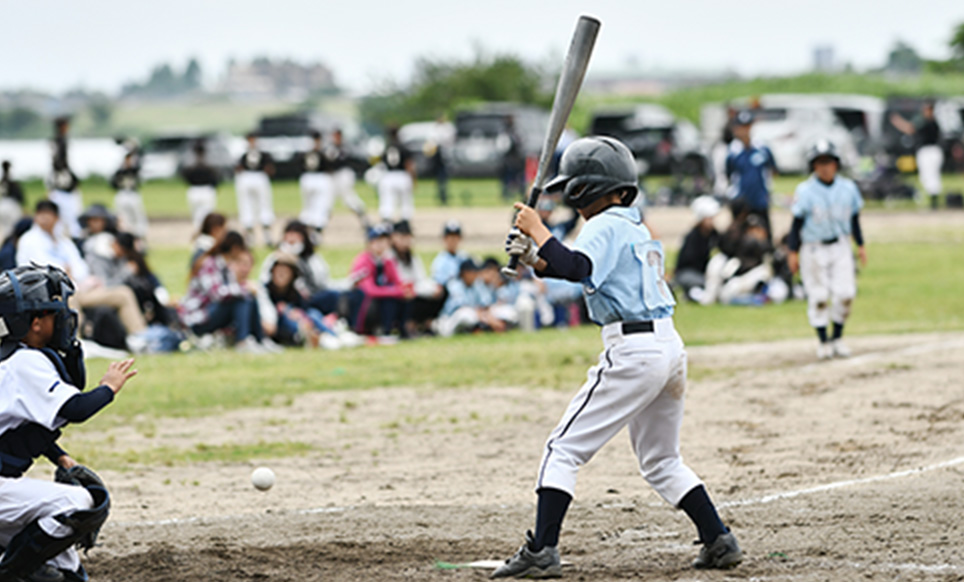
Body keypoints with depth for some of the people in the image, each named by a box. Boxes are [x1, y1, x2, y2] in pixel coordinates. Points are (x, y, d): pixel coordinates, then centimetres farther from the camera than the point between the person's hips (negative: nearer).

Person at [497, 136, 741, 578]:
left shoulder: (606, 226, -7)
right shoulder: (636, 228, 21)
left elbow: (577, 269, -25)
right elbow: (590, 274, 27)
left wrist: (538, 231, -14)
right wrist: (536, 258, 15)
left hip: (633, 351, -9)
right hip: (670, 347, 9)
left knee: (564, 449, -6)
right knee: (661, 461, 22)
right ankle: (719, 541, 16)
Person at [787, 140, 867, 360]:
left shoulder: (848, 188, 1)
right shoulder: (805, 191, -9)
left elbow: (854, 219, 12)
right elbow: (797, 223, -6)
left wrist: (860, 245, 10)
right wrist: (793, 252, -8)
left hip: (840, 247, 3)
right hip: (813, 249, -3)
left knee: (845, 294, -5)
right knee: (818, 297, -2)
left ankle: (837, 338, 12)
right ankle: (823, 342, 10)